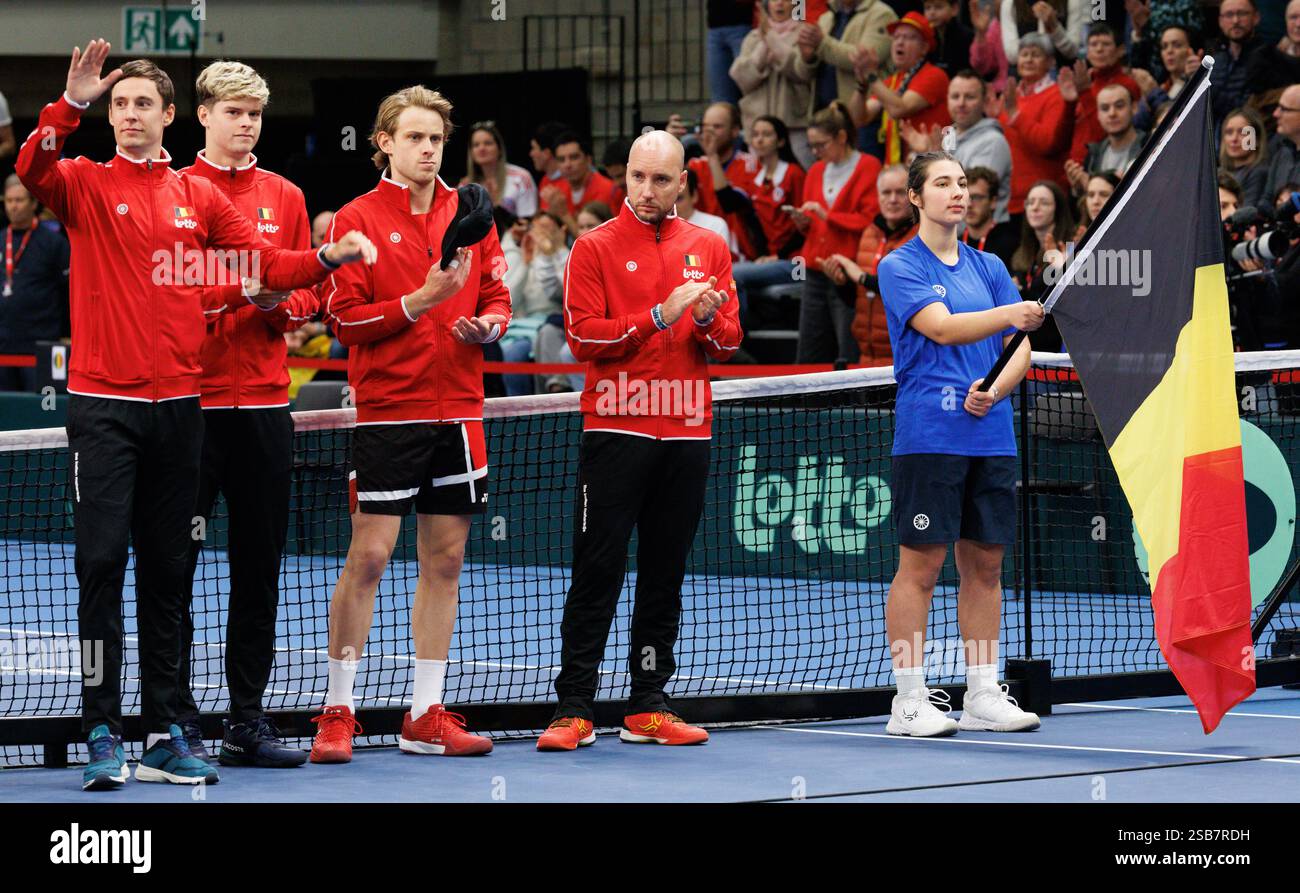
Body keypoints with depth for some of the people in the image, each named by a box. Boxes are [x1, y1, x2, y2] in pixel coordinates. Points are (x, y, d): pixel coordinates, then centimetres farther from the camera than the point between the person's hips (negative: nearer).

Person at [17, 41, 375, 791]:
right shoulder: (86, 185, 2)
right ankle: (104, 735, -3)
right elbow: (33, 172, -18)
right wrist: (72, 102, -29)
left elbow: (266, 264, 9)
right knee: (102, 563, -7)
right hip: (104, 403, -3)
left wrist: (329, 258, -7)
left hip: (178, 404, 3)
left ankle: (164, 735, 14)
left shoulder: (199, 196, 10)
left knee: (167, 573, 8)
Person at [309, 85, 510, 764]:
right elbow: (344, 320, -8)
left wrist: (486, 325, -7)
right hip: (387, 409, -5)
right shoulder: (357, 219, -3)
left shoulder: (470, 215, 10)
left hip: (458, 409, 5)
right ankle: (337, 712, 2)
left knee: (444, 561, 7)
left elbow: (497, 297, 15)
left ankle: (426, 716, 13)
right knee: (368, 556, -6)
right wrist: (420, 301, -19)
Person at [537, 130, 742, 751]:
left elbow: (728, 343, 10)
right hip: (615, 430, -4)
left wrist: (708, 318, -12)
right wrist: (659, 316, -16)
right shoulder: (595, 247, 1)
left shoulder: (708, 248, 11)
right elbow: (583, 337, -8)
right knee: (597, 574, -5)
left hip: (686, 432, 4)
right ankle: (573, 709, -4)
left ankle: (648, 707, 11)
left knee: (665, 575, 6)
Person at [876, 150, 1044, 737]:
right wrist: (1012, 313, -32)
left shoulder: (988, 267, 15)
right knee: (920, 563, -5)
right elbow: (942, 327, -17)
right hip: (928, 437, -6)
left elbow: (1019, 349, 11)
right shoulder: (900, 267, -2)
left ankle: (983, 696, 13)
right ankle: (910, 702, -2)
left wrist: (995, 390, -9)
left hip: (991, 436, 6)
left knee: (985, 564, 7)